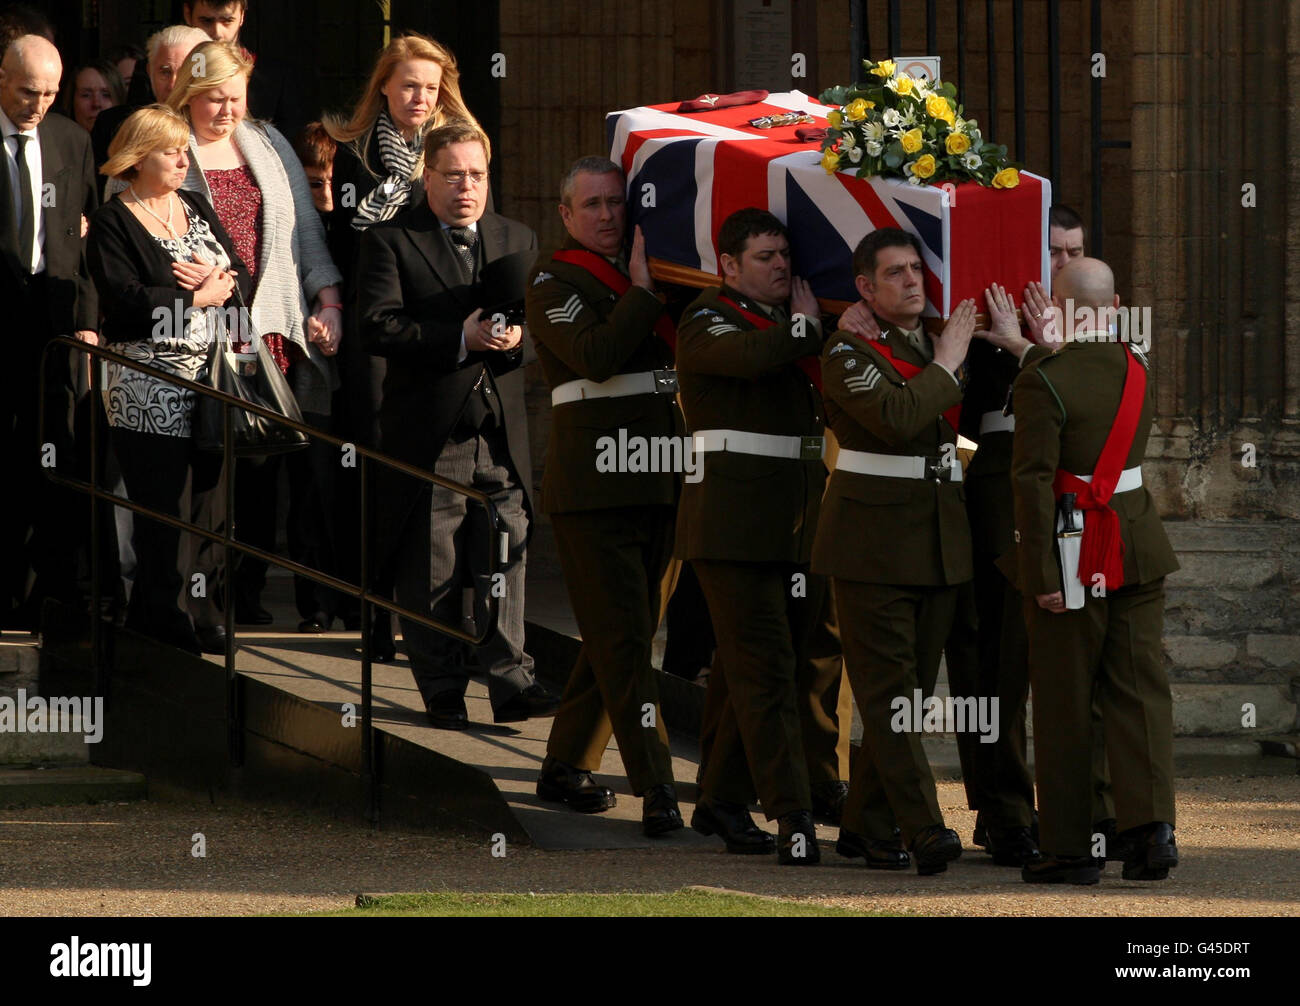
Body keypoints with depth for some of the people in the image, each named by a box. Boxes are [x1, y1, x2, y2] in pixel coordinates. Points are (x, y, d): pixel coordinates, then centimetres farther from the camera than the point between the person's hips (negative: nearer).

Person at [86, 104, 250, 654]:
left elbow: (242, 280, 13)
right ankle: (157, 615, 2)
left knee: (211, 496, 3)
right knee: (161, 505, -5)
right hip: (149, 387, -6)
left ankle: (203, 615, 9)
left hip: (211, 377, 6)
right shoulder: (112, 224, -4)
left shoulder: (196, 208, 16)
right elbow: (126, 300, -17)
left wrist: (217, 282, -10)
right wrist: (199, 298, -11)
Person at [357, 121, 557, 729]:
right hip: (426, 433, -3)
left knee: (505, 563, -3)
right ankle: (443, 694, 9)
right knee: (431, 572, 2)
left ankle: (510, 684, -2)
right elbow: (379, 328, -11)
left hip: (500, 432, 3)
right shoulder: (391, 241, 1)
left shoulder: (518, 242, 15)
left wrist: (516, 341, -8)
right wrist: (460, 339, -17)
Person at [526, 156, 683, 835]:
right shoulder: (555, 282, -1)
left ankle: (567, 766, 21)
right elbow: (595, 356, -18)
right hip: (594, 483, -7)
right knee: (622, 637, -9)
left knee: (617, 637, 10)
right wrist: (643, 289, -14)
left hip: (660, 485, 7)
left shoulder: (646, 273, 20)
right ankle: (655, 787, -13)